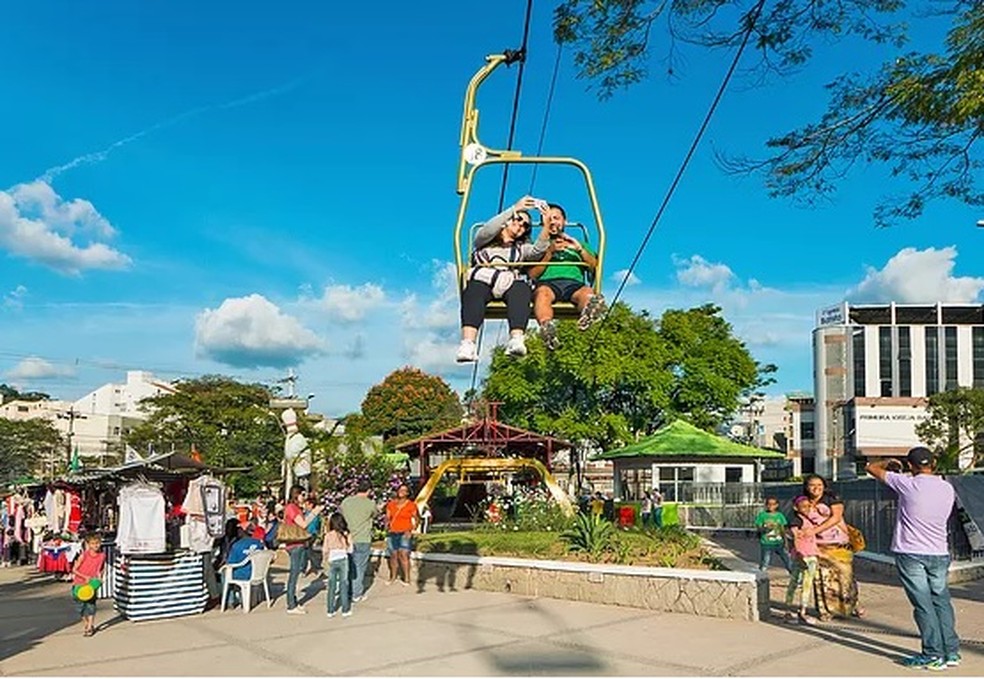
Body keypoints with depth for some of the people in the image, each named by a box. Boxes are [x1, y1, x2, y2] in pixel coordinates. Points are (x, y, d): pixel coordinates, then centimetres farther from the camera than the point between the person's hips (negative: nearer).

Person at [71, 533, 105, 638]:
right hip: (79, 584, -1)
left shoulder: (102, 556, -7)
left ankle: (90, 626, 2)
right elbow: (74, 570, -13)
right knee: (81, 605, 6)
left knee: (91, 604, -7)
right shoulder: (84, 555, -18)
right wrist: (85, 577, -21)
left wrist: (99, 576, -7)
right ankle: (85, 624, 27)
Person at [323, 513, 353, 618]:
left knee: (331, 586, 8)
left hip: (332, 561, 1)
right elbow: (350, 550, -1)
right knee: (343, 585, 6)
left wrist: (326, 558, 19)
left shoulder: (328, 535, -3)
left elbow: (325, 549, 0)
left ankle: (331, 610, 11)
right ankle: (345, 610, 9)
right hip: (343, 560, -1)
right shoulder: (345, 535, -4)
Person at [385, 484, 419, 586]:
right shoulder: (391, 504, 8)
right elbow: (387, 518, 12)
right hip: (392, 533, 3)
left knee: (404, 555, -14)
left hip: (404, 534, -3)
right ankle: (393, 576, 23)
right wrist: (387, 525, -7)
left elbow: (417, 519, 5)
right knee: (393, 555, 7)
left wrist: (411, 529, -6)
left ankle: (407, 579, -11)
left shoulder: (411, 505, -2)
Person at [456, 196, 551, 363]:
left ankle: (516, 340, -57)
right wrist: (515, 208, -5)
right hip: (481, 278, -1)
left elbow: (538, 250, 10)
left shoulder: (522, 248, 33)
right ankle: (468, 343, -56)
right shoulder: (484, 241, 28)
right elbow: (486, 231, 2)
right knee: (474, 289, -37)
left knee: (522, 289, -34)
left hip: (511, 283, 2)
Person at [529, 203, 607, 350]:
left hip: (574, 283, 1)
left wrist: (580, 248, 4)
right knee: (542, 293, -39)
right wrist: (549, 253, 2)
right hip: (547, 282, -1)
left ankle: (588, 316, -70)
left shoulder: (577, 244, 36)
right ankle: (547, 327, -66)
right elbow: (532, 274, 13)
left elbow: (596, 268, 18)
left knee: (588, 292, -36)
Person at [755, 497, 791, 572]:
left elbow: (783, 529, 11)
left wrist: (785, 541, 8)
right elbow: (759, 528, -6)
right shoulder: (762, 515, -3)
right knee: (764, 565, -2)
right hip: (767, 544, -3)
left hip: (779, 543, 3)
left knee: (788, 562, 5)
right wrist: (766, 528, -25)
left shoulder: (779, 515, 6)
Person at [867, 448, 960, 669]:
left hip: (910, 553, -5)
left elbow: (871, 468, -4)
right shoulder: (947, 489, 3)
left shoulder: (908, 484, -12)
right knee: (942, 601, 14)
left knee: (923, 604, -2)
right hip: (939, 554, 5)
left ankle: (933, 655, 1)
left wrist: (888, 463, 17)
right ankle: (951, 652, 18)